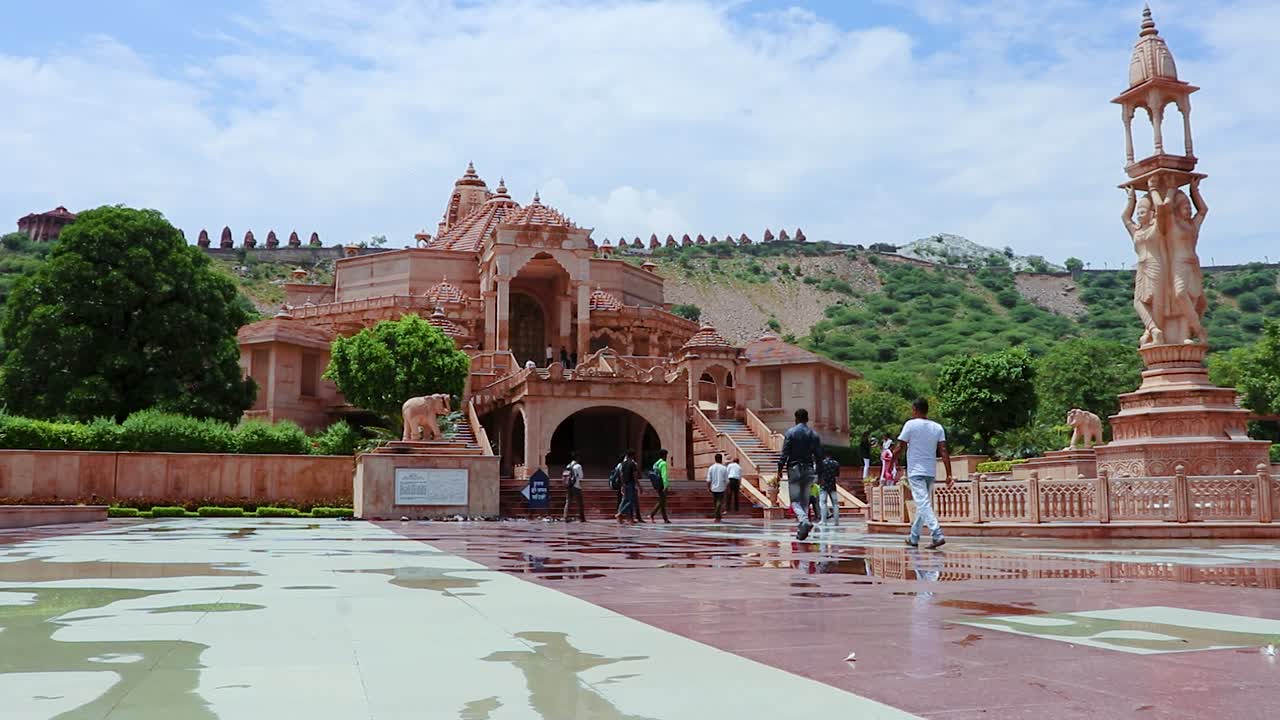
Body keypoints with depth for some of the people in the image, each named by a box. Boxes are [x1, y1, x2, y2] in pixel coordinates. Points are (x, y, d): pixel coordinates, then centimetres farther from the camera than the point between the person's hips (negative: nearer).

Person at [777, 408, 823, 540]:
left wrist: (780, 469, -2)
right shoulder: (814, 434, 7)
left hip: (794, 468, -4)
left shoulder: (790, 433, -4)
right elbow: (819, 455, 6)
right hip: (809, 469, 4)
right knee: (805, 499, 10)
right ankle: (801, 529, 8)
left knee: (795, 500, -3)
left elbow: (784, 453, -9)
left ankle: (804, 521, -29)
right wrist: (818, 472, 13)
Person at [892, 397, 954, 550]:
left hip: (915, 471, -6)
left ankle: (938, 535, -26)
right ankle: (914, 538, 24)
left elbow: (900, 449, -7)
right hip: (931, 472, 6)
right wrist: (949, 475, -1)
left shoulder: (911, 424, -6)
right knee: (923, 504, 16)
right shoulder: (938, 427, 7)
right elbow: (944, 451, 0)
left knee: (923, 504, -12)